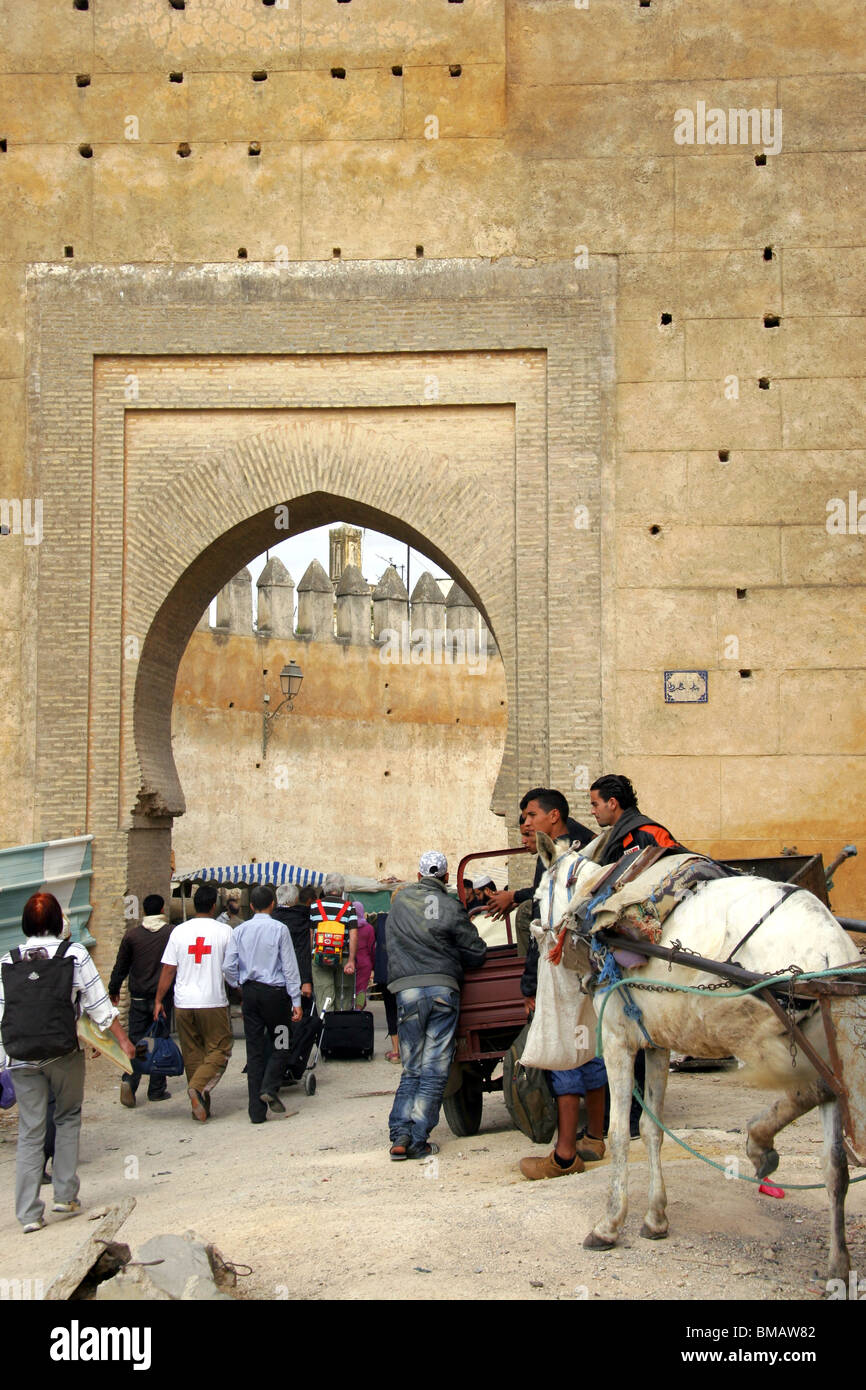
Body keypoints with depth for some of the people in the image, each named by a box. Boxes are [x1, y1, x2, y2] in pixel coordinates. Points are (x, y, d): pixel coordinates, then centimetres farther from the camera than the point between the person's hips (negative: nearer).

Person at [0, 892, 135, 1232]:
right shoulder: (74, 953, -3)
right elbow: (98, 1003, -2)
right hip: (64, 1053, -1)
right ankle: (65, 1195, 15)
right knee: (68, 1118, 18)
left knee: (30, 1131, 6)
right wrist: (122, 1040, 7)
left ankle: (28, 1213, 5)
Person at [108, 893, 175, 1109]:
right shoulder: (172, 933, -5)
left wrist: (113, 990, 19)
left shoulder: (132, 934, -1)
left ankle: (129, 1081, -16)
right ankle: (156, 1089, 10)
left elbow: (121, 966, 6)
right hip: (163, 997, -1)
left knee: (135, 1041, 5)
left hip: (138, 998, 1)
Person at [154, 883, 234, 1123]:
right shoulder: (224, 931, -4)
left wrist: (158, 1000, 11)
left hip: (183, 1004, 3)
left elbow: (168, 970, 4)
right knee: (219, 1051, 3)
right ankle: (199, 1087, -20)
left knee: (192, 1055, 12)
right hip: (213, 1002, -3)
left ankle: (200, 1105, 14)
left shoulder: (179, 931, 3)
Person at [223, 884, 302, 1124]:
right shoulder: (279, 929, -7)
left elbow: (228, 966, -1)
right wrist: (296, 1001, -5)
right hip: (275, 991, -3)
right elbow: (289, 967, -7)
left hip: (250, 992, 4)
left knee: (254, 1050, 7)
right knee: (280, 1044, 11)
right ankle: (269, 1088, -11)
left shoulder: (240, 931, 2)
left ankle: (257, 1111, 6)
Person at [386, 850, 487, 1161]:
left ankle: (400, 1134, -2)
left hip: (406, 989, 2)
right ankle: (418, 1141, -3)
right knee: (435, 1070, 2)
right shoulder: (451, 907, 0)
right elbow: (476, 953, 4)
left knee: (411, 1069, 11)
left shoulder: (400, 900, 9)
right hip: (443, 987, -2)